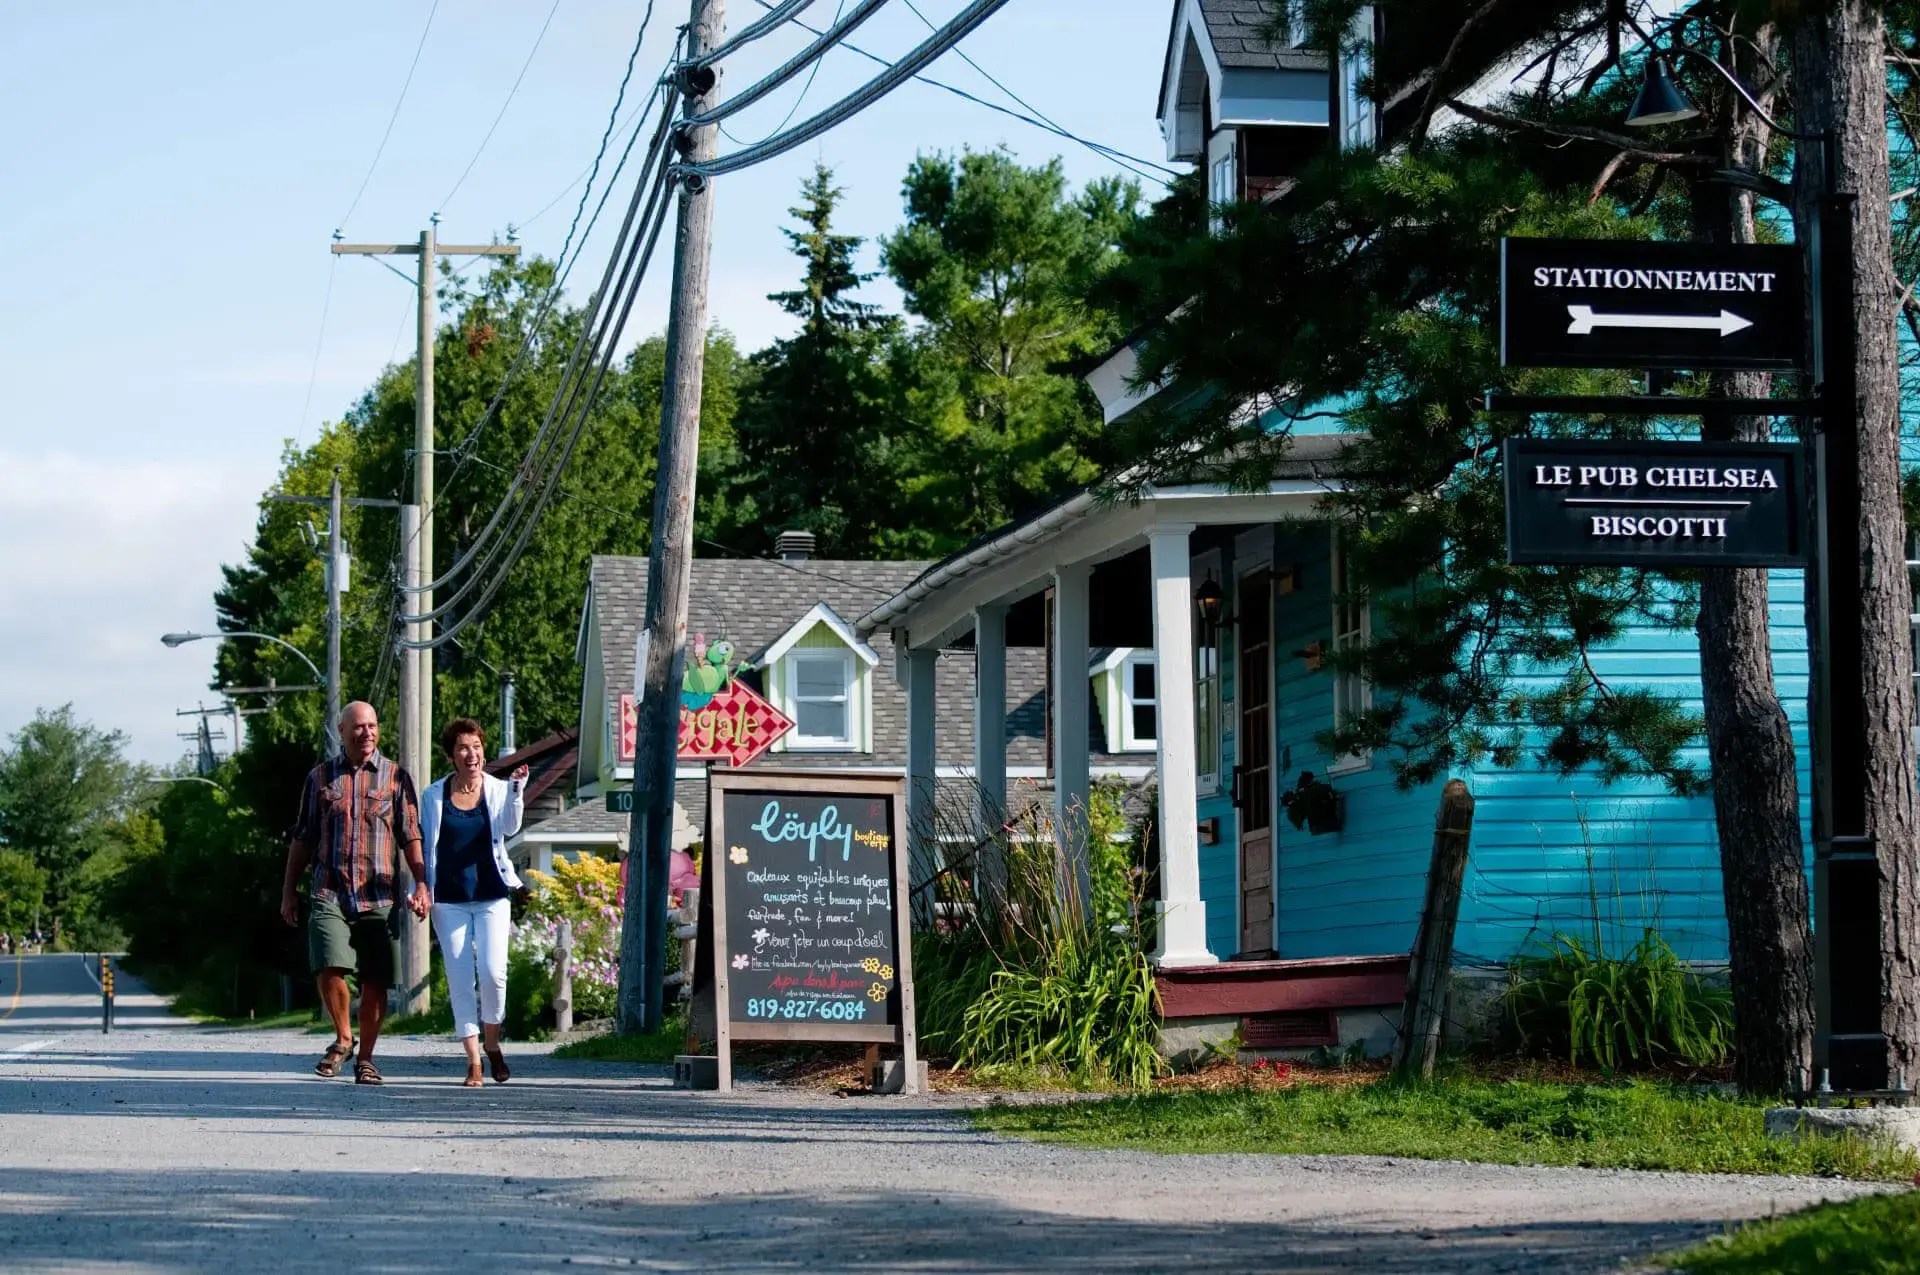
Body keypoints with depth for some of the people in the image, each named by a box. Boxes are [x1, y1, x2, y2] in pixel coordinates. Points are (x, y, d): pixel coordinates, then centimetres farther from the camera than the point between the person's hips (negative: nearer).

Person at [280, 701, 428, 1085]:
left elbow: (411, 837, 5)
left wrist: (421, 884, -7)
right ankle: (342, 1039, 7)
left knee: (375, 981, 0)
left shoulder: (396, 777, 7)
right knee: (329, 969, -16)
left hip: (378, 896, 0)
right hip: (329, 894, 0)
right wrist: (288, 891, 13)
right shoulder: (320, 777, 10)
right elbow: (302, 839, 15)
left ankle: (365, 1059, 14)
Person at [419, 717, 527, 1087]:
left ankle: (492, 1043, 10)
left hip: (491, 895, -1)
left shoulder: (498, 790, 2)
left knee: (492, 971, -13)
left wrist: (517, 790, -30)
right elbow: (424, 846, 11)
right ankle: (473, 1062, 3)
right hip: (449, 900, 1)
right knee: (460, 980, -2)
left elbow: (510, 827, -15)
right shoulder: (433, 795, 5)